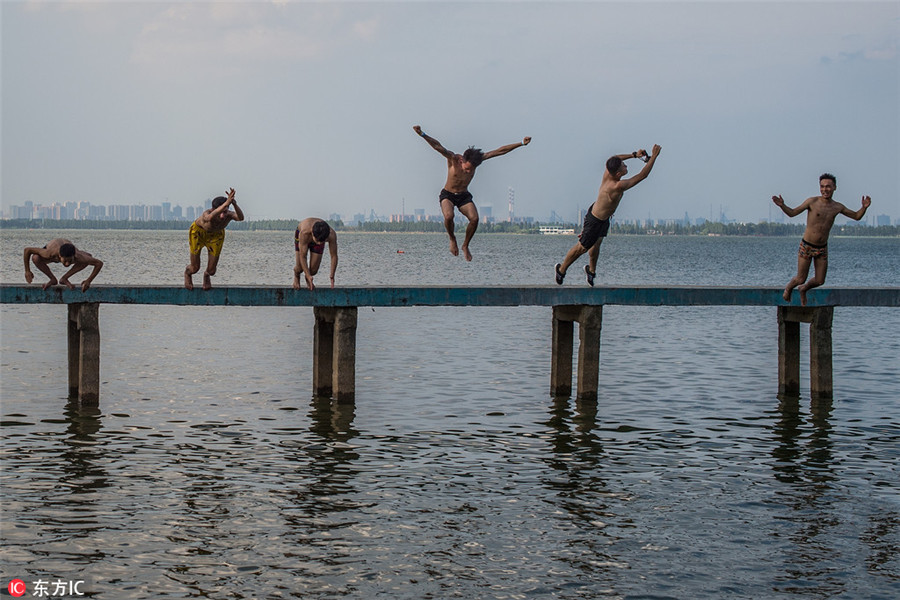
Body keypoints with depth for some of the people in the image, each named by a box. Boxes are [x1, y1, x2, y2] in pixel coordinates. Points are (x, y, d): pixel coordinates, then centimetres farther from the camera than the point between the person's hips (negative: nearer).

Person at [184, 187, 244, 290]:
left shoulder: (229, 215, -35)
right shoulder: (207, 213, -43)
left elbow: (241, 218, -58)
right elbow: (210, 217, -69)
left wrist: (234, 204, -76)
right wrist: (226, 203, -80)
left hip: (216, 236, 3)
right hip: (198, 232, -2)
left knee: (212, 271, 3)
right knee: (195, 268, 5)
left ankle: (206, 275, 43)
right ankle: (187, 272, 45)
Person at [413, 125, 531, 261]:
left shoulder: (477, 158, -13)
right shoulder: (453, 158, -23)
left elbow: (500, 151, -10)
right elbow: (437, 146, -38)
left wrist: (521, 143, -10)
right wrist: (422, 134, -53)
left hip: (464, 196, 3)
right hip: (447, 195, -3)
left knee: (474, 218, -22)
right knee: (448, 216, -32)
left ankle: (465, 246, 2)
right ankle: (452, 238, -1)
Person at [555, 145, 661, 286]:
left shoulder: (607, 173, -19)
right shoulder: (618, 186, -40)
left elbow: (615, 158, 6)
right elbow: (643, 175, -35)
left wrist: (634, 155, -1)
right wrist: (654, 156, -30)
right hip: (595, 221, -8)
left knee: (596, 243, 27)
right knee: (582, 247, 12)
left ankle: (591, 270, 48)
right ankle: (561, 270, 31)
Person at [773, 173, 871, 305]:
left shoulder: (837, 207, 1)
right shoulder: (812, 202, -10)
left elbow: (856, 216, 13)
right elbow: (792, 213, -4)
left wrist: (864, 207, -7)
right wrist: (782, 205, -23)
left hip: (822, 248, 4)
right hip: (806, 246, -4)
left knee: (820, 281, 6)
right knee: (800, 279, -1)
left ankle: (803, 289, 39)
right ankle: (788, 288, 34)